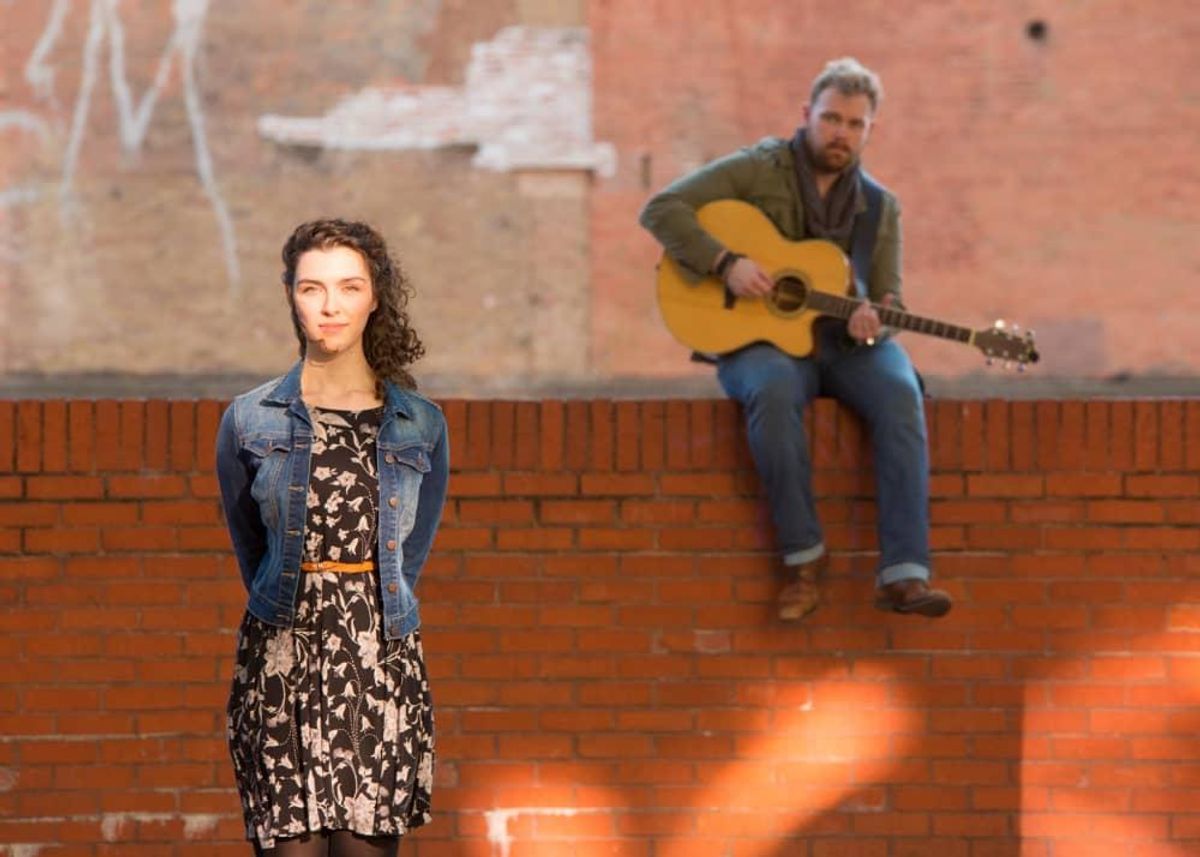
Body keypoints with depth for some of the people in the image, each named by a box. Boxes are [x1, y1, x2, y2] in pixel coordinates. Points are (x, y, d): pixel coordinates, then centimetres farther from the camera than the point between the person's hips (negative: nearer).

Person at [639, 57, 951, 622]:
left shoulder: (880, 208, 12)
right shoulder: (757, 171, 1)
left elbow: (887, 297, 12)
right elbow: (661, 210, -6)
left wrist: (871, 320, -14)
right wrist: (725, 263, -20)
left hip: (845, 346, 3)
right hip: (760, 342, -3)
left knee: (899, 393, -30)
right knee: (774, 390, -40)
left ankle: (904, 574, -37)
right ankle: (802, 556, -28)